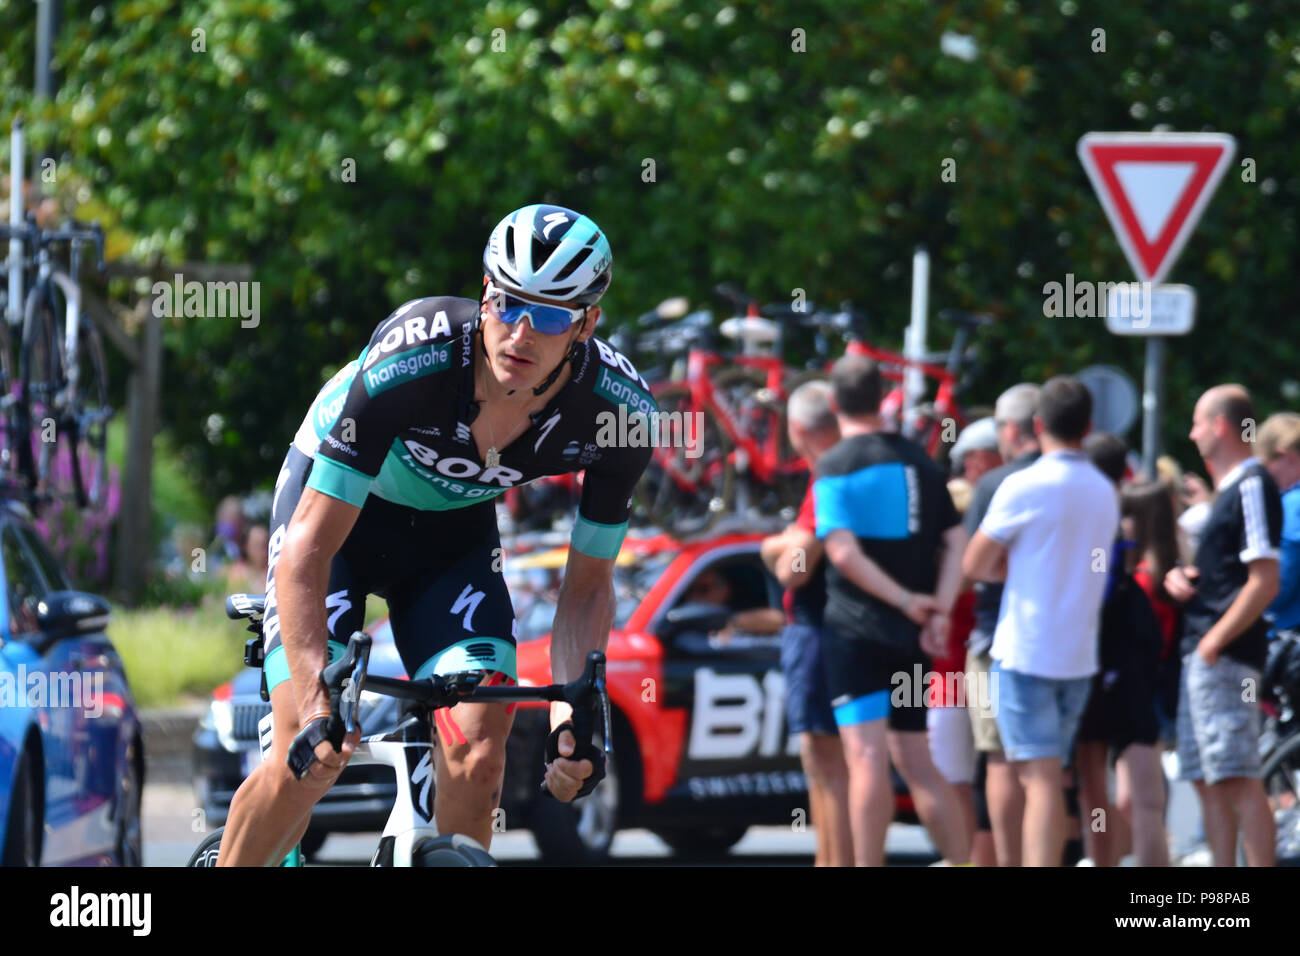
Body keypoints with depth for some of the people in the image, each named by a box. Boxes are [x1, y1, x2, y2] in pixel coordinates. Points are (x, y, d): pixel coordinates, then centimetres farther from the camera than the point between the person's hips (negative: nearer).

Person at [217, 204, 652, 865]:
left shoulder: (620, 411, -27)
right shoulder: (410, 360, -37)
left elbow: (588, 582, -13)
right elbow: (309, 546, -34)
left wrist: (575, 708, -30)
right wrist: (317, 702, -45)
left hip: (453, 531, 3)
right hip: (335, 502, -3)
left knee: (477, 759, -18)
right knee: (307, 761, -17)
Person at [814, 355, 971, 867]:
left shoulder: (834, 467, -7)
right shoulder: (918, 461, 11)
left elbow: (842, 552, -18)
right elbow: (956, 541, 5)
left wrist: (906, 600, -13)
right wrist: (939, 611, -4)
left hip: (855, 627, -6)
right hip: (910, 634, 6)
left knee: (866, 756, -10)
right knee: (916, 761, 14)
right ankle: (962, 862, 11)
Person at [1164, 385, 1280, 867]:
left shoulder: (1252, 486, -12)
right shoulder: (1228, 487, 19)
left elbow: (1264, 581, -19)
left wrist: (1215, 642, -18)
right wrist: (1179, 577, 9)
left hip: (1226, 658, -11)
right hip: (1203, 655, 11)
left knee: (1238, 779, -14)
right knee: (1207, 781, 10)